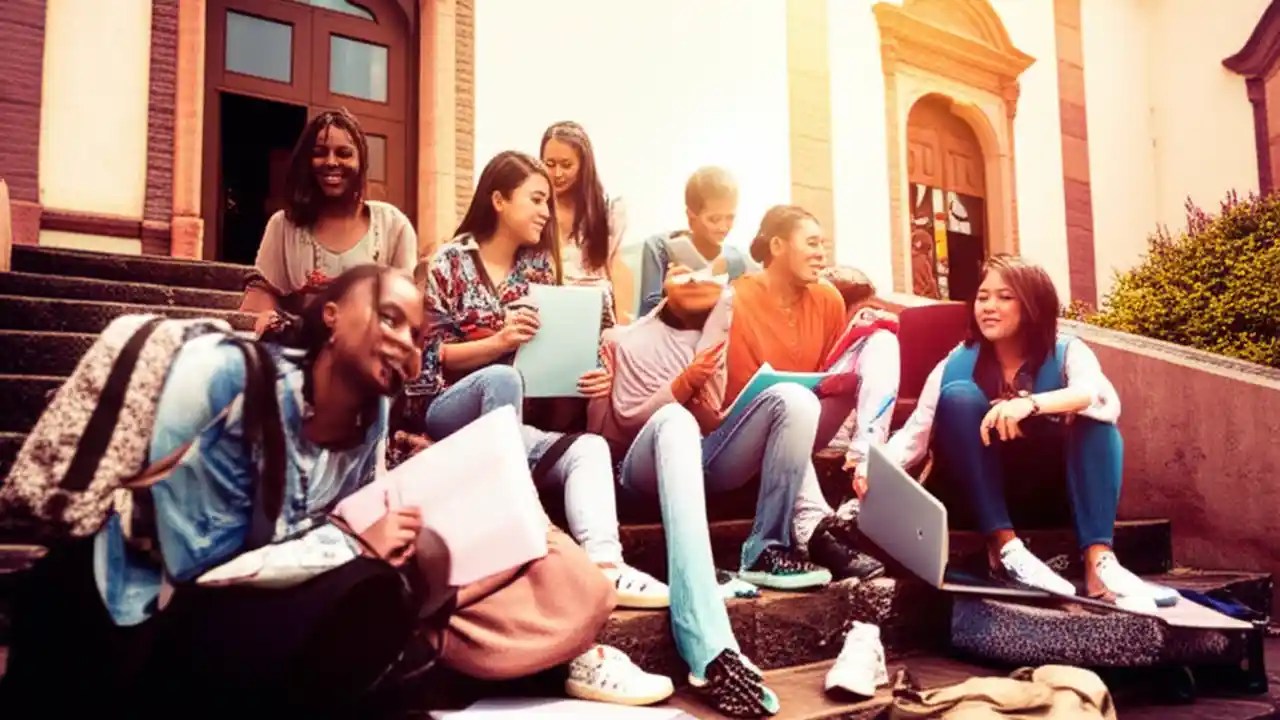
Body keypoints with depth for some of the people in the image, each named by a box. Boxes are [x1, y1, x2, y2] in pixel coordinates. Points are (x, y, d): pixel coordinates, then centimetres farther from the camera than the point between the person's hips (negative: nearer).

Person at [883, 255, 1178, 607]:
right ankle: (1006, 547, -30)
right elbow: (914, 434, -11)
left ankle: (1099, 561, -35)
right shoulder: (957, 364, -4)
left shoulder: (1067, 352, -6)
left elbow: (1106, 402, -28)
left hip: (1049, 492, 0)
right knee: (959, 397, -23)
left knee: (1095, 420, -23)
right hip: (981, 496, 0)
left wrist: (1032, 403, -47)